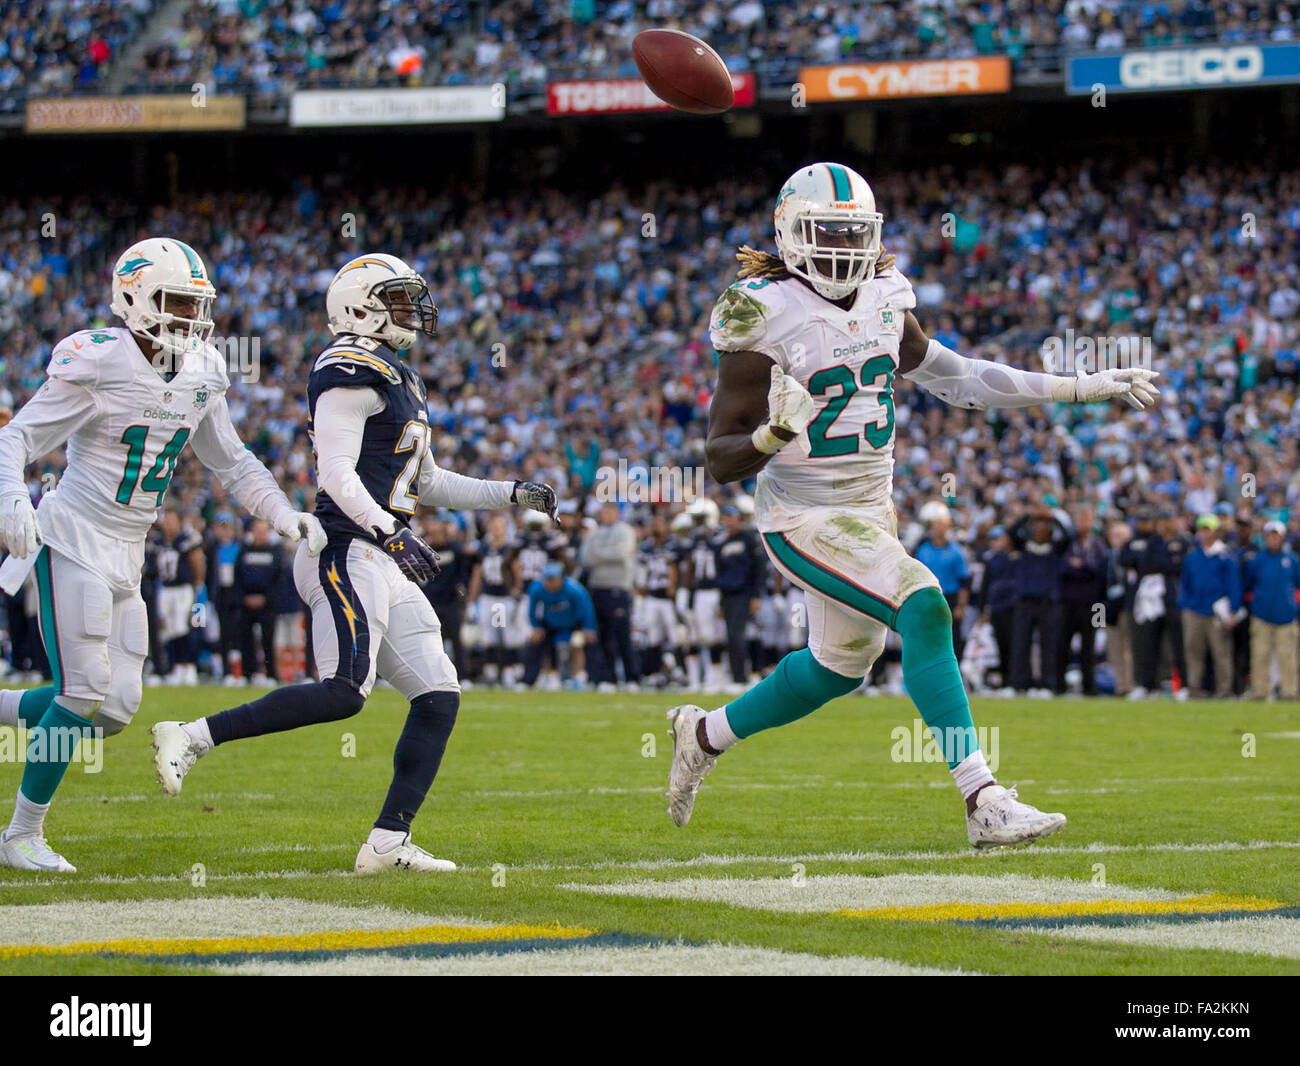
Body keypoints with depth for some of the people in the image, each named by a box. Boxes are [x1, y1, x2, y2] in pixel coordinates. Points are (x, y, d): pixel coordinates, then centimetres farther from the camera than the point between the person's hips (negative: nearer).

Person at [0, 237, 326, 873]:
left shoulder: (200, 375, 6)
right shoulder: (98, 365, -16)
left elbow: (230, 461, 17)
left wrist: (288, 518, 6)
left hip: (126, 557, 7)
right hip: (75, 541, -7)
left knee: (116, 706, 2)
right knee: (86, 694, -11)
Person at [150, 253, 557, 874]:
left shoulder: (398, 379, 23)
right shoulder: (351, 374, -9)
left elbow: (425, 483, 30)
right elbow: (337, 474, -19)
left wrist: (511, 495, 25)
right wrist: (391, 533, -29)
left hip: (384, 564, 10)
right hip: (348, 552, -10)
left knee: (439, 697, 2)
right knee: (343, 693, -21)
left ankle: (388, 843, 1)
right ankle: (192, 738, -15)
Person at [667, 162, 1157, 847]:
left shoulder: (883, 301, 2)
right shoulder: (768, 319, -18)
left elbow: (953, 378, 14)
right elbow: (722, 462, -17)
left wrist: (1083, 389, 12)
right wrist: (774, 435, -39)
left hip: (870, 509, 8)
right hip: (803, 519, -8)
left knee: (839, 668, 21)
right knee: (921, 607, -25)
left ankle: (704, 734, 44)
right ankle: (983, 804, -26)